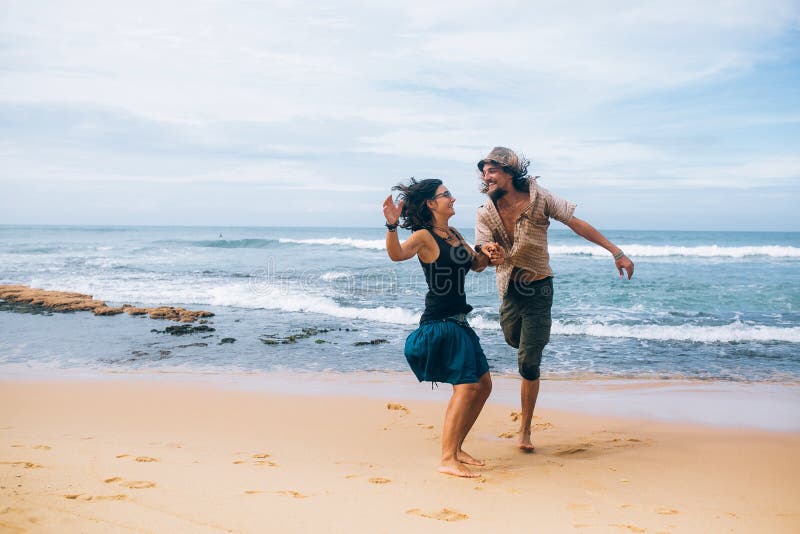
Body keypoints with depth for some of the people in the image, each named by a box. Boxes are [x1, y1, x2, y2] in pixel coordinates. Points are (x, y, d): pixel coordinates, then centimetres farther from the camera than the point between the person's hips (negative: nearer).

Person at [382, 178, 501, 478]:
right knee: (466, 386, -15)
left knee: (483, 386, 12)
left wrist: (488, 255, 5)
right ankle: (448, 460, -11)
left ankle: (456, 447, 22)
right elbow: (397, 254, -32)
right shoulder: (424, 236, -12)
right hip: (439, 323, -9)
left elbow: (475, 262, 28)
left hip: (458, 323, 9)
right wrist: (392, 225, -50)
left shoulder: (454, 234, 14)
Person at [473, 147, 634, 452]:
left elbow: (577, 224, -5)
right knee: (514, 341, 22)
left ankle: (525, 429, 11)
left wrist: (617, 252, -7)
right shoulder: (485, 215, -6)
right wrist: (486, 254, -40)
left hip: (538, 290, -3)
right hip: (509, 290, 3)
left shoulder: (540, 199, -10)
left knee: (528, 363, -4)